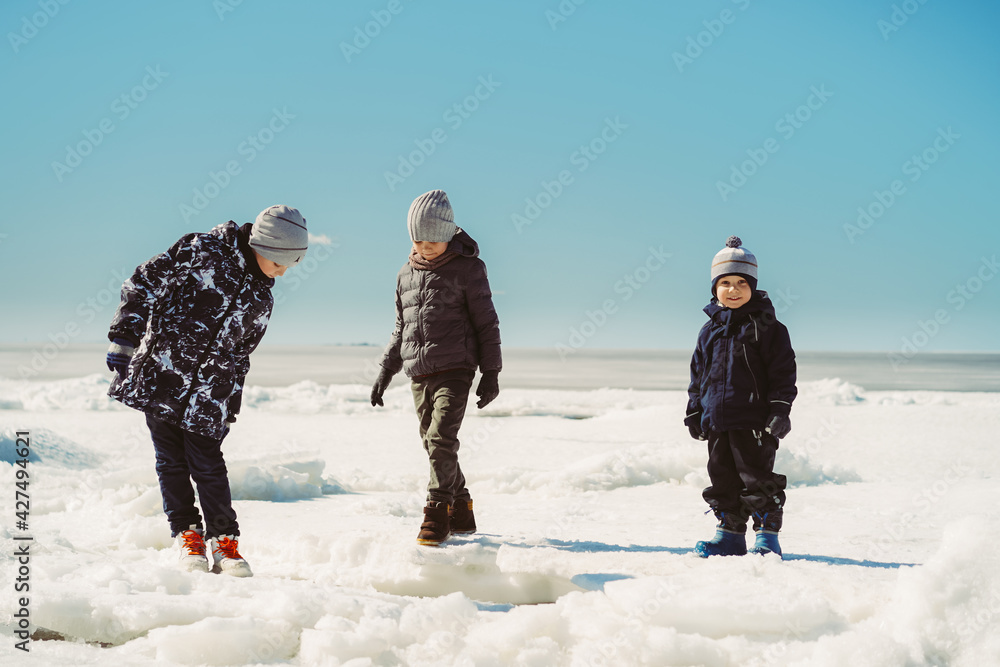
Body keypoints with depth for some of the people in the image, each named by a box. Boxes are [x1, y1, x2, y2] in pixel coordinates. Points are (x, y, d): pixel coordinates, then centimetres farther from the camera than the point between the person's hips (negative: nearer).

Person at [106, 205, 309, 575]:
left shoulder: (261, 301, 11)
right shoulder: (204, 250, -7)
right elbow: (145, 282, -6)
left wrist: (230, 407, 18)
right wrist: (125, 336, -10)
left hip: (207, 393, 3)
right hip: (158, 376, -3)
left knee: (208, 466, -3)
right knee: (171, 462, 1)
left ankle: (224, 542, 9)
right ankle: (188, 536, 14)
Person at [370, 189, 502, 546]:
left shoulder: (467, 268, -3)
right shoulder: (407, 274, 12)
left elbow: (486, 323, -1)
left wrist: (491, 372, -5)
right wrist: (386, 370, 15)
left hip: (455, 371, -5)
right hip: (419, 374, 6)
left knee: (441, 439, -16)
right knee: (434, 444, 7)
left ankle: (437, 513, -11)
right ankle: (461, 512, 18)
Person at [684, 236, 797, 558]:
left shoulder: (766, 326, -3)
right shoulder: (710, 331, 12)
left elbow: (783, 372, -5)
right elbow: (698, 374, 19)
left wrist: (779, 409, -12)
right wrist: (694, 411, 14)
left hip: (754, 422, -5)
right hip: (717, 422, 5)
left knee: (758, 479, -3)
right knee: (722, 479, 10)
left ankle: (767, 535, 6)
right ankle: (729, 534, 20)